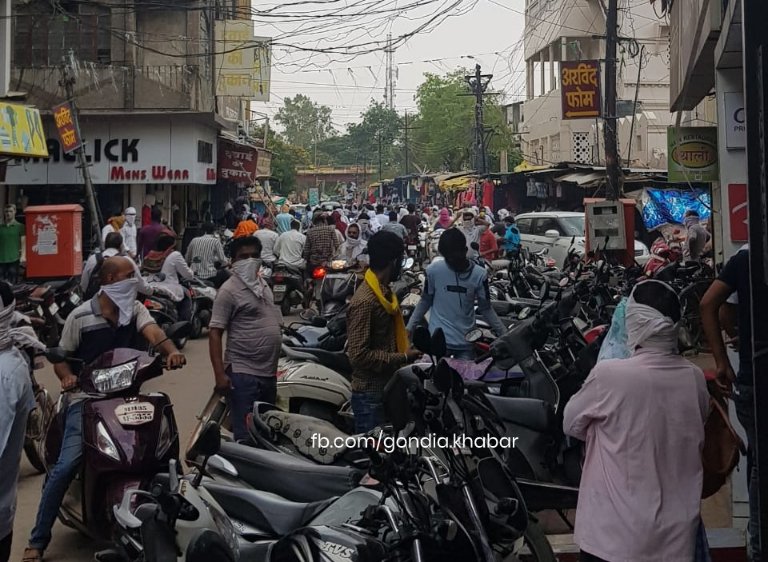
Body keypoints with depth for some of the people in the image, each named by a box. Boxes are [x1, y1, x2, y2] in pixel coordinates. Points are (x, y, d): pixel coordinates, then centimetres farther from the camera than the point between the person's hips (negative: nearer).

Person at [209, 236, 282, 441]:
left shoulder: (263, 284, 11)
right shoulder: (229, 290, -12)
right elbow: (215, 333, -15)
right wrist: (219, 374, -23)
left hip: (269, 372, 8)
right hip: (243, 374, -8)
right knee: (246, 437, -7)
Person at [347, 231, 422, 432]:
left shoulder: (385, 292, 9)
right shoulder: (364, 301, -22)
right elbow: (359, 355, -25)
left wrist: (408, 349, 5)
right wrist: (403, 358, -21)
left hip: (389, 388, 10)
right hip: (371, 395, -9)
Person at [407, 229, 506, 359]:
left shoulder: (479, 275, -4)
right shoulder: (433, 270, -5)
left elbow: (486, 309, 4)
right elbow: (425, 302, 7)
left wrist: (505, 335, 0)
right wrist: (408, 329, 4)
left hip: (466, 341, 1)